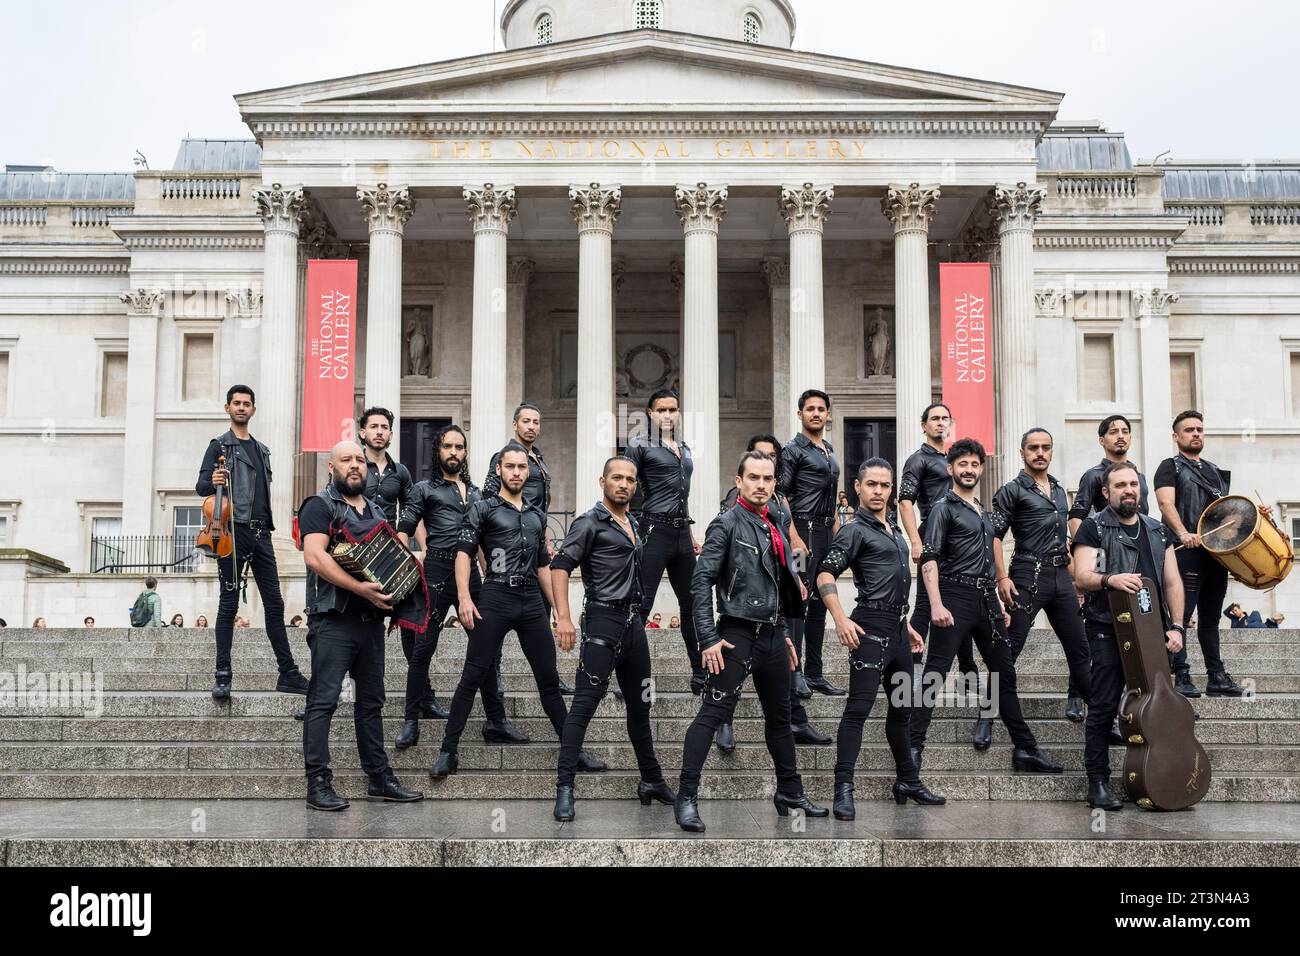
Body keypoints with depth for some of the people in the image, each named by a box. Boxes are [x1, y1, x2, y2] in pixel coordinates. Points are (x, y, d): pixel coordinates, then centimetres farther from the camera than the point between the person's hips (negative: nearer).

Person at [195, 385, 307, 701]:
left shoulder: (262, 450, 20)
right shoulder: (220, 445, 3)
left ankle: (288, 674, 9)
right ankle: (223, 675, 0)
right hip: (233, 531, -6)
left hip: (261, 532, 6)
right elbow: (201, 486, -4)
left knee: (274, 604, 6)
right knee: (229, 604, -4)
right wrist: (212, 483, -26)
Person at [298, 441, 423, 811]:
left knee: (371, 701, 12)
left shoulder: (375, 511, 19)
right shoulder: (320, 506, -4)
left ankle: (380, 778, 17)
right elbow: (315, 557, -18)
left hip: (372, 619, 8)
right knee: (323, 701, -6)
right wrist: (360, 588, -24)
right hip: (334, 618, -7)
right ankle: (318, 784, -3)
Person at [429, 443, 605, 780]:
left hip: (532, 603, 5)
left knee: (549, 679, 8)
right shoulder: (482, 508, 4)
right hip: (495, 600, -4)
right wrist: (464, 598, -17)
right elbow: (464, 553, -5)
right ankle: (448, 752, 2)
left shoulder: (537, 515, 19)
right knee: (472, 678, -4)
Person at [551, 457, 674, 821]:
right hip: (603, 620, -8)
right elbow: (560, 565, -18)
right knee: (584, 705, -10)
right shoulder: (590, 523, -7)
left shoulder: (634, 525, 16)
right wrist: (563, 617, -27)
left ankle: (652, 781, 27)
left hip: (634, 622, 8)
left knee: (640, 705, 15)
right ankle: (564, 788, -8)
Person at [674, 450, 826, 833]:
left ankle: (790, 793, 29)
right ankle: (686, 798, -7)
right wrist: (708, 639, -18)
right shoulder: (726, 524, -7)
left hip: (772, 636, 8)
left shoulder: (775, 529, 15)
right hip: (738, 634, -8)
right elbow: (701, 582, -13)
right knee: (712, 713, -11)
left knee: (780, 717, 16)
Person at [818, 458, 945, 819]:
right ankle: (844, 789, -10)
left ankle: (907, 782, 30)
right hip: (871, 627, -9)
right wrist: (841, 620, -27)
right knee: (858, 707, -11)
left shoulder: (895, 530, 19)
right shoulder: (855, 530, -7)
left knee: (900, 707, 17)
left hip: (897, 628, 9)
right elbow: (825, 576, -16)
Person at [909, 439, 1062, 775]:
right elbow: (929, 559, -12)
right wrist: (936, 605, -24)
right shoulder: (944, 508, -2)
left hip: (986, 599, 8)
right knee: (935, 672, -9)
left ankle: (1025, 749, 17)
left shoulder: (983, 511, 21)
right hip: (956, 596, -8)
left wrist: (998, 606, 23)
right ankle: (914, 747, -7)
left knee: (1004, 674, 11)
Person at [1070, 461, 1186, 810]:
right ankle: (1098, 782, -1)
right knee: (1104, 708, -6)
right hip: (1109, 631, -4)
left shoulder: (1156, 530, 18)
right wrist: (1109, 579, -29)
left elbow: (1172, 582, 15)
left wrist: (1176, 626, 3)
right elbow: (1081, 577, -8)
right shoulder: (1093, 528, 3)